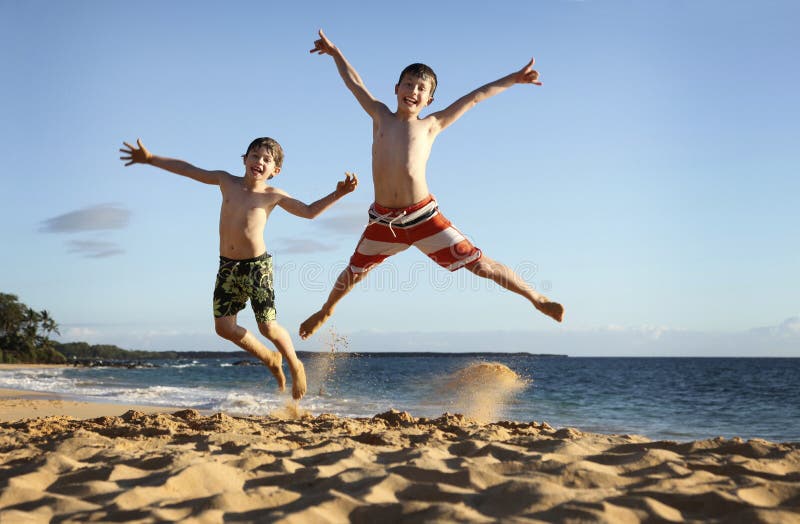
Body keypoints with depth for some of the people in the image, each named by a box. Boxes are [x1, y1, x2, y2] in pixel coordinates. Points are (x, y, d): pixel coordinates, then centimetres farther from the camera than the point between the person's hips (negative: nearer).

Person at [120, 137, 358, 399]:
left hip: (257, 266, -4)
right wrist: (150, 158, 14)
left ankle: (295, 366, 21)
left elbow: (309, 211, -1)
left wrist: (337, 194, -15)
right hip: (227, 266, 4)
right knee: (224, 326, 0)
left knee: (268, 327, -7)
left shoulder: (272, 196, -2)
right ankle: (270, 359, 23)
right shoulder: (227, 182, 6)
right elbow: (188, 169, 12)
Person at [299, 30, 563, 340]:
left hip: (424, 217, -2)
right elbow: (354, 82, 23)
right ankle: (325, 311, 48)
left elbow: (473, 98, 10)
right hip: (383, 221, 2)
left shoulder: (431, 126, 5)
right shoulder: (381, 117, 10)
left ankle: (537, 299, 9)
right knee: (353, 273, 20)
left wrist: (513, 79, 16)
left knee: (479, 264, -3)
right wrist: (335, 52, 35)